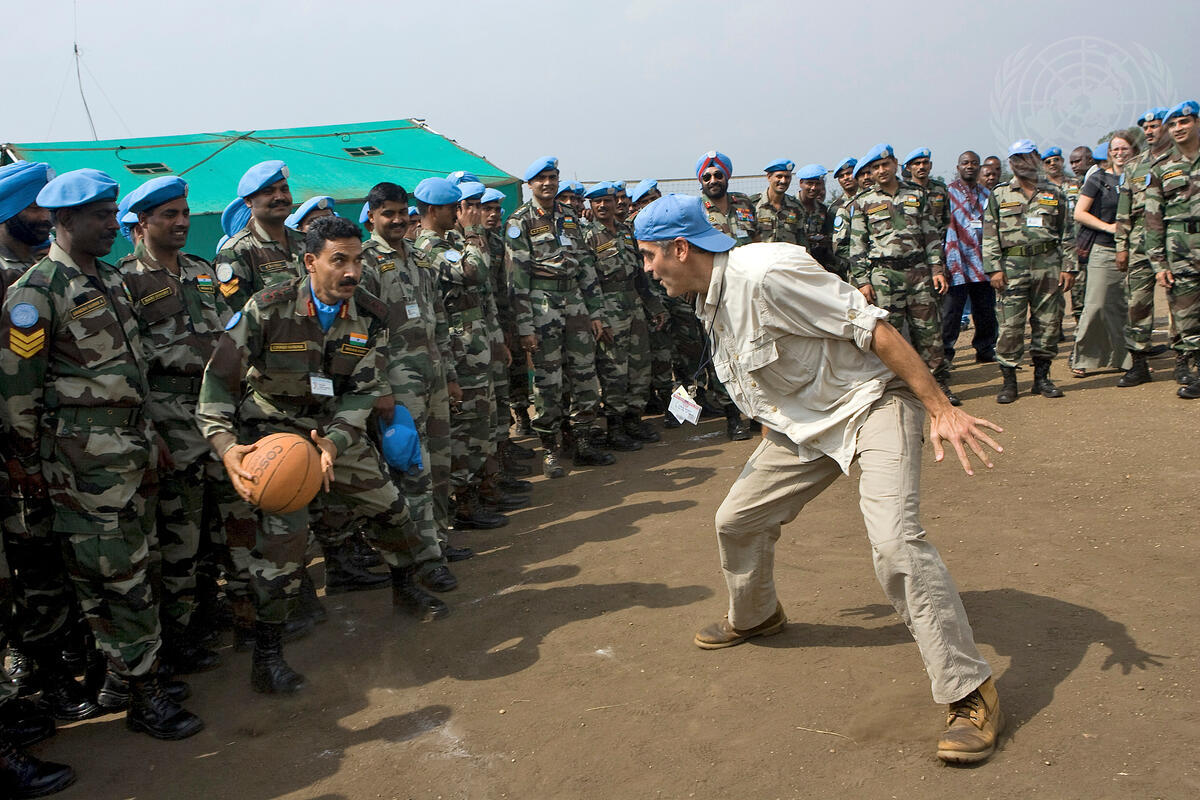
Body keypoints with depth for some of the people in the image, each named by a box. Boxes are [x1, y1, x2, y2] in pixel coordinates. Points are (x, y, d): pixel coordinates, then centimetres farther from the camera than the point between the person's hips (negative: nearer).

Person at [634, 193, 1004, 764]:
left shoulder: (765, 273, -25)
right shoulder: (710, 302, 3)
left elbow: (870, 327, -25)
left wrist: (941, 409, -26)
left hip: (873, 401, -9)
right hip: (803, 421, 9)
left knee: (895, 542, -26)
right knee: (737, 520, 13)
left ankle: (972, 694, -14)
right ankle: (754, 616, 42)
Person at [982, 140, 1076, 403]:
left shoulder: (1054, 194, 13)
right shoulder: (999, 195, 9)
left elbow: (1066, 235, 13)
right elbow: (990, 236, 4)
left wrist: (1068, 267, 5)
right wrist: (994, 268, -6)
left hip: (1048, 265, 2)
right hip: (1013, 266, -2)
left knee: (1048, 322, 4)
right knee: (1010, 325, -5)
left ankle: (1041, 377, 15)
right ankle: (1009, 381, 2)